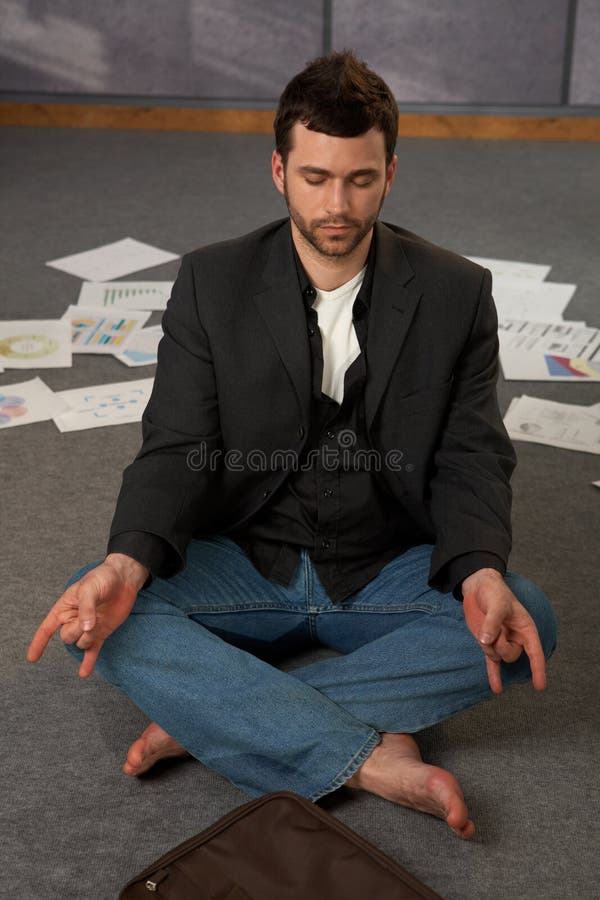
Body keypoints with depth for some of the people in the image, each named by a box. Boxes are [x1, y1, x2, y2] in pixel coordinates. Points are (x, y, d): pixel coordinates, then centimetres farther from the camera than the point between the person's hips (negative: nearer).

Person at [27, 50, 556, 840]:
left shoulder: (456, 293, -4)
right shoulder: (212, 282, -4)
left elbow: (472, 457, -5)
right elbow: (178, 447, -7)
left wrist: (480, 571, -27)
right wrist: (128, 560, -27)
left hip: (387, 575, 1)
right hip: (245, 568, 0)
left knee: (525, 620, -28)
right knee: (101, 615, -27)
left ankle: (209, 715, -25)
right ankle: (377, 758, -28)